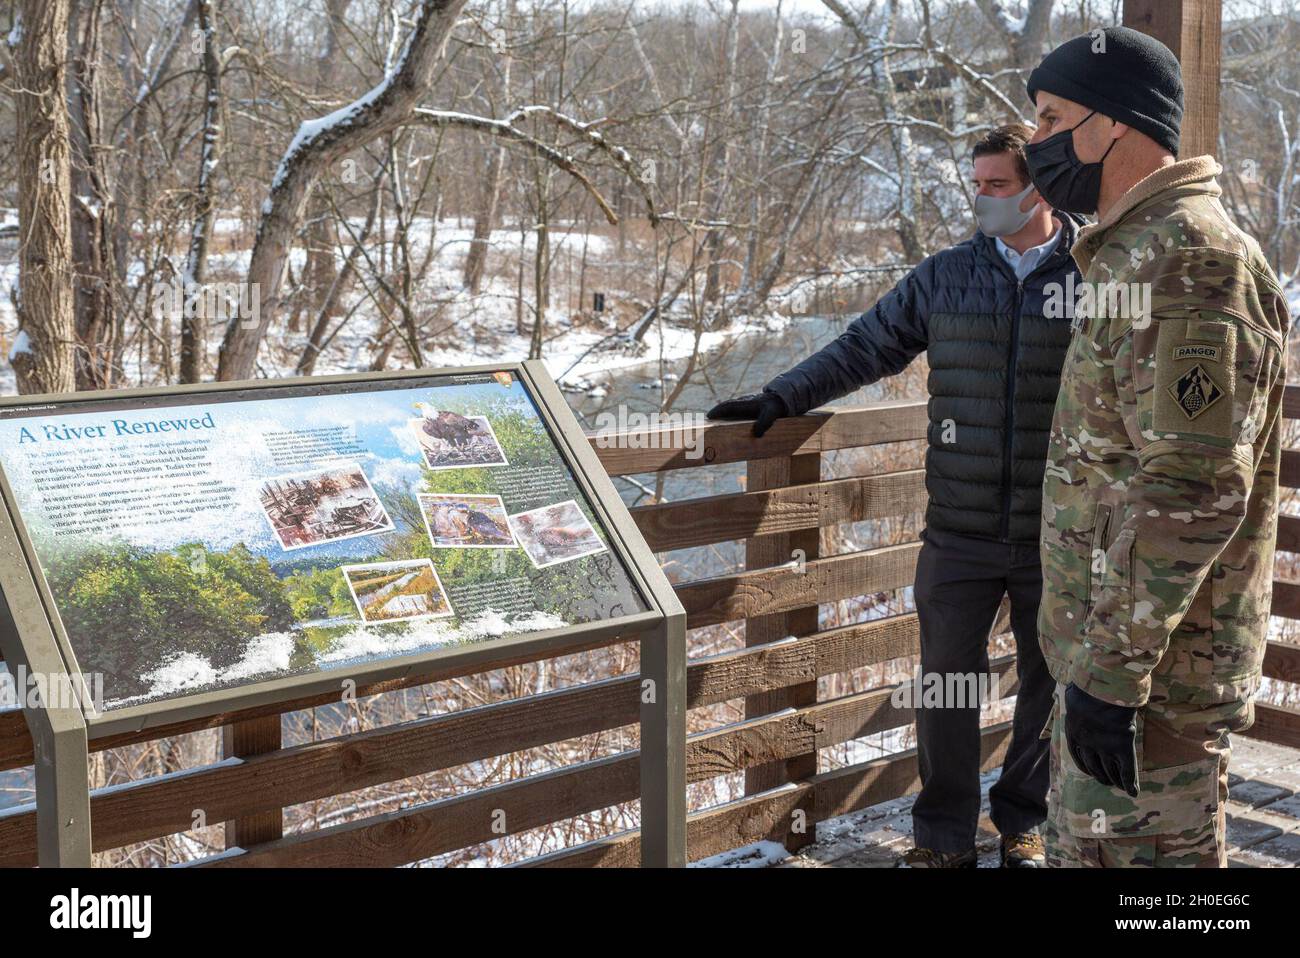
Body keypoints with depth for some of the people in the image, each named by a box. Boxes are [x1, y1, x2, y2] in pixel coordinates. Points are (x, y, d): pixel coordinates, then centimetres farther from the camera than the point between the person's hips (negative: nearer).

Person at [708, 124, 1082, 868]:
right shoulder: (945, 277, 4)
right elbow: (863, 350, 8)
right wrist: (779, 400, -1)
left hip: (1059, 533, -1)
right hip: (960, 530, 1)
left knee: (1049, 682, 13)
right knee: (947, 680, 6)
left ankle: (1025, 822, 33)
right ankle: (946, 836, 22)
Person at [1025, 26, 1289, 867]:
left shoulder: (1189, 255, -19)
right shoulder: (1137, 251, 16)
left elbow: (1192, 487, -26)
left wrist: (1113, 668, -25)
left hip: (1153, 668, -10)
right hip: (1107, 643, 10)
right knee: (1085, 844, 20)